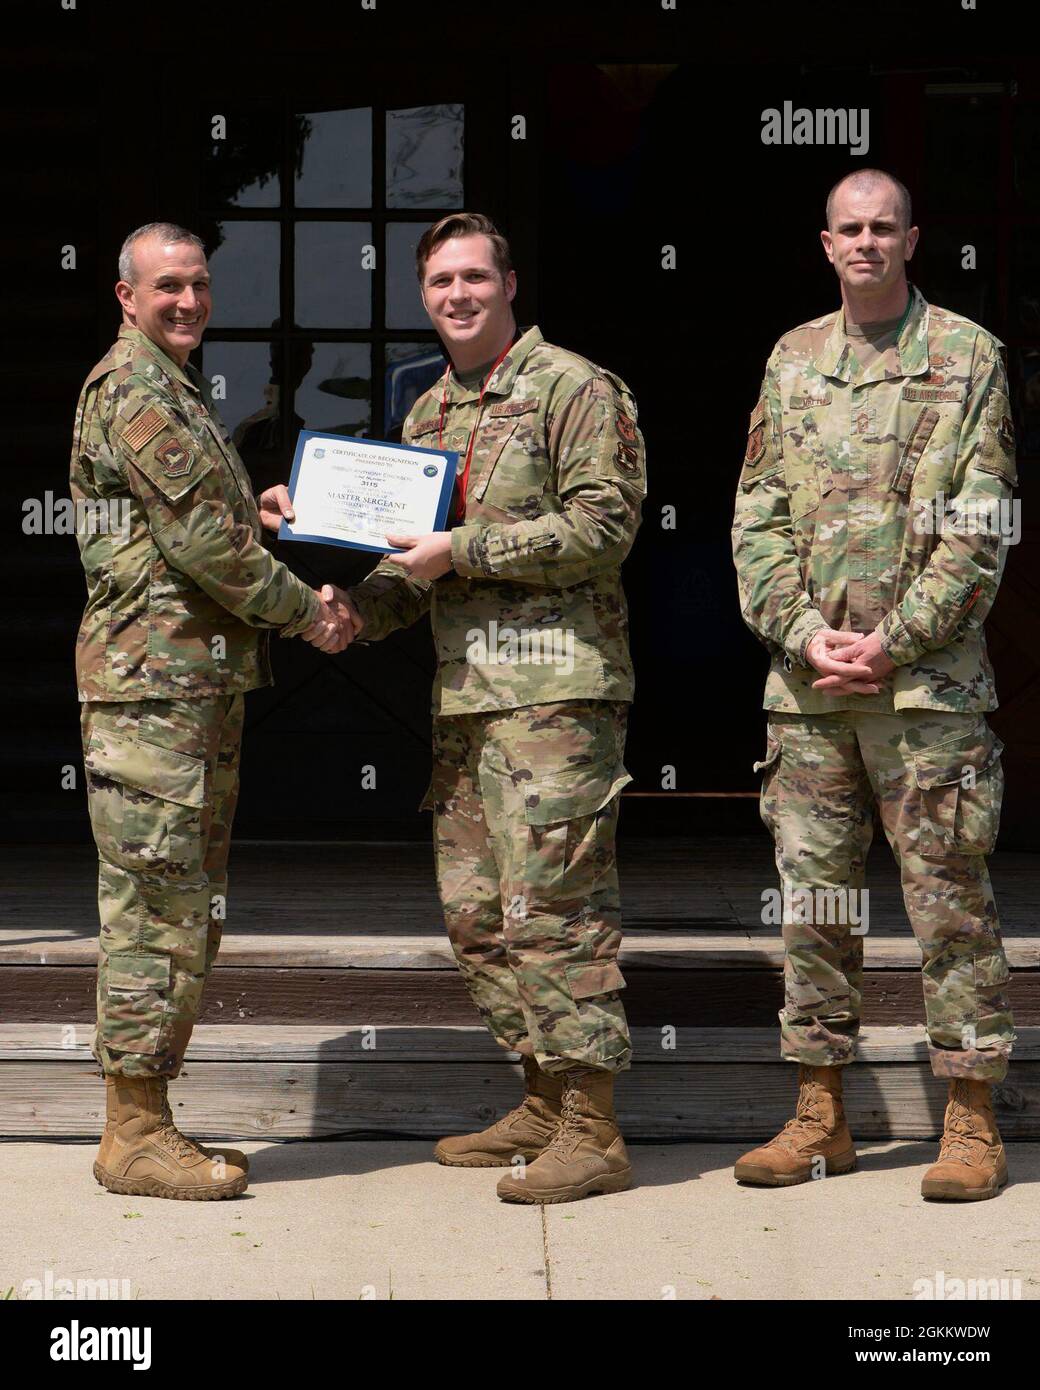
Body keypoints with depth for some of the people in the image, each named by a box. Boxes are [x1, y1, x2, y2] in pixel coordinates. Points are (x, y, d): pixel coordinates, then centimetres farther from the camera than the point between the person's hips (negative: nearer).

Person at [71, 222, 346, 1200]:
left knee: (186, 914, 12)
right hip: (153, 684, -10)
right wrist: (302, 611, -8)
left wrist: (256, 511, 9)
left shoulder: (177, 393, 22)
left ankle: (143, 1120, 17)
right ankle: (135, 1134, -3)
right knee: (157, 908, -8)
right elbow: (200, 540, -17)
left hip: (198, 684, 10)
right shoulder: (134, 391, -11)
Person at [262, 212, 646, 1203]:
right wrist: (364, 606, 5)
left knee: (552, 901, -10)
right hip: (462, 691, 9)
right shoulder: (429, 412, 20)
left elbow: (604, 524, -14)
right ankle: (545, 1104, 21)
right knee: (474, 910, 10)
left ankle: (592, 1132, -5)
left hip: (555, 686, -8)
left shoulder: (574, 389, -4)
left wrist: (462, 549, -16)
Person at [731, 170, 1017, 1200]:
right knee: (811, 894, 7)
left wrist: (892, 643, -12)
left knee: (947, 892, -1)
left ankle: (971, 1120, 6)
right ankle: (820, 1114, 17)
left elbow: (980, 527, -5)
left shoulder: (968, 357, 1)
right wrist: (802, 632, -6)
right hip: (805, 679, 4)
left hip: (928, 678, -4)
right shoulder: (792, 360, 13)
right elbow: (757, 514, 9)